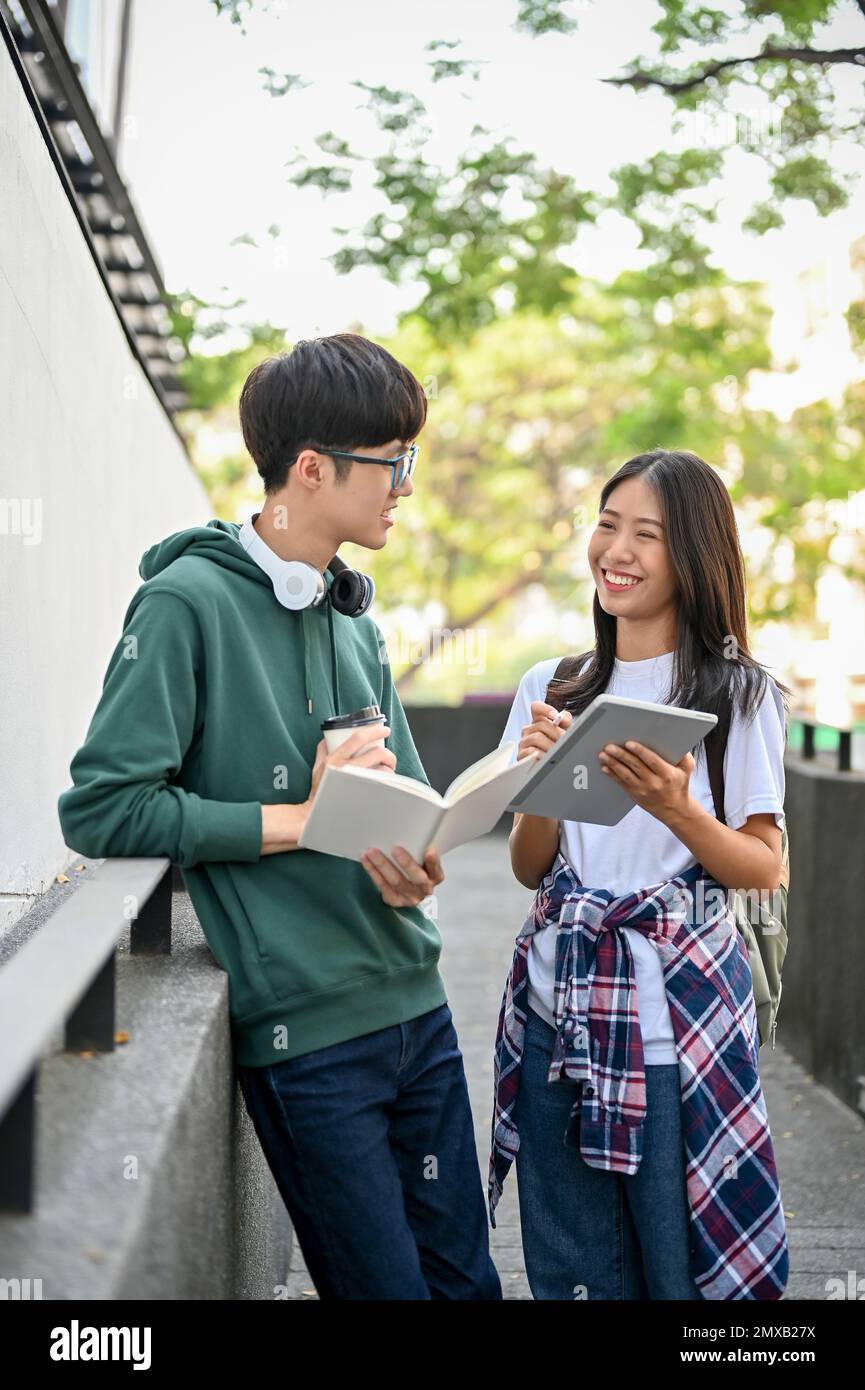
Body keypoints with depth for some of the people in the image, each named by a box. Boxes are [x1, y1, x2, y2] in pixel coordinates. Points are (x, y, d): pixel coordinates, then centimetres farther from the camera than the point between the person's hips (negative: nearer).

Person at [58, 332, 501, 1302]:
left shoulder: (356, 620, 11)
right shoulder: (187, 602, -11)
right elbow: (101, 809, -16)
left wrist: (413, 861, -8)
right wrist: (302, 820, -15)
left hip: (415, 1001, 7)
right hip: (305, 1031, -7)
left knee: (466, 1279, 15)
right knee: (385, 1288, 4)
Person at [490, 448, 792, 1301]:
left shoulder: (740, 694, -2)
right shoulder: (551, 690, 9)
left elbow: (764, 869, -1)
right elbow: (528, 869, 9)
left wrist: (674, 808, -19)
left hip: (677, 1003, -3)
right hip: (557, 999, 4)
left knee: (682, 1263, 4)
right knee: (572, 1269, 12)